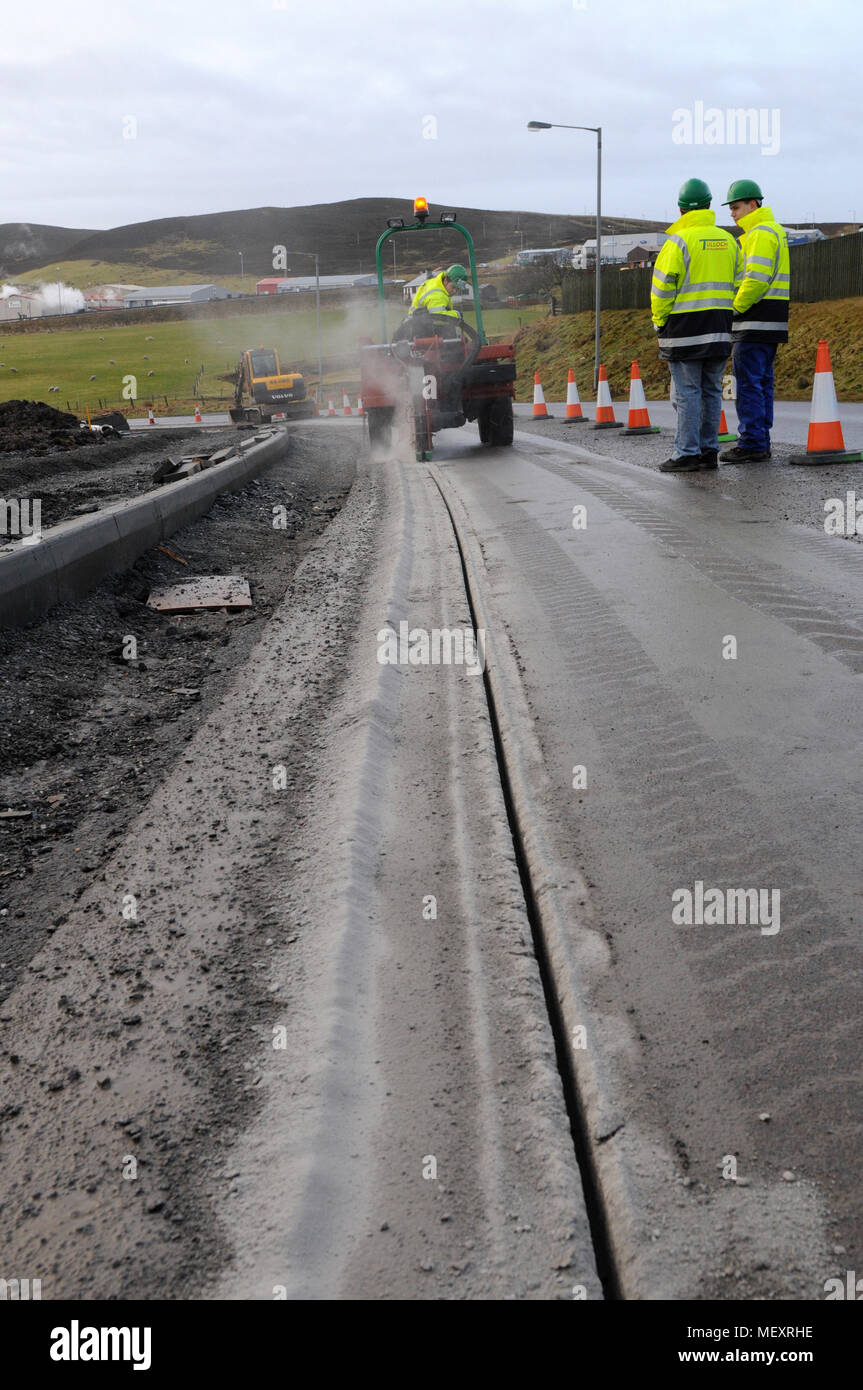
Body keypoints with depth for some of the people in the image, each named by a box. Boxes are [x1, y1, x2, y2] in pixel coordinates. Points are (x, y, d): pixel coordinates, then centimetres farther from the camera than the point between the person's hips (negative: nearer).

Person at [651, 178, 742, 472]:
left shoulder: (678, 241, -8)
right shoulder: (727, 240, 11)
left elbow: (662, 287, -10)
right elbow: (739, 283, 13)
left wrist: (659, 322, 1)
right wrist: (726, 317, 18)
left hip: (684, 328, -6)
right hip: (719, 331, 6)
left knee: (686, 392, -4)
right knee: (711, 390, 11)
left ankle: (686, 453, -5)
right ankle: (709, 450, 13)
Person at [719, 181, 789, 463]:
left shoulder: (760, 233, -12)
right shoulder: (775, 230, 21)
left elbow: (756, 279, -23)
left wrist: (736, 307, -11)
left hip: (755, 323, -11)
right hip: (771, 323, 11)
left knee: (748, 382, -9)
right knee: (762, 382, 12)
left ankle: (751, 444, -8)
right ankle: (761, 443, 16)